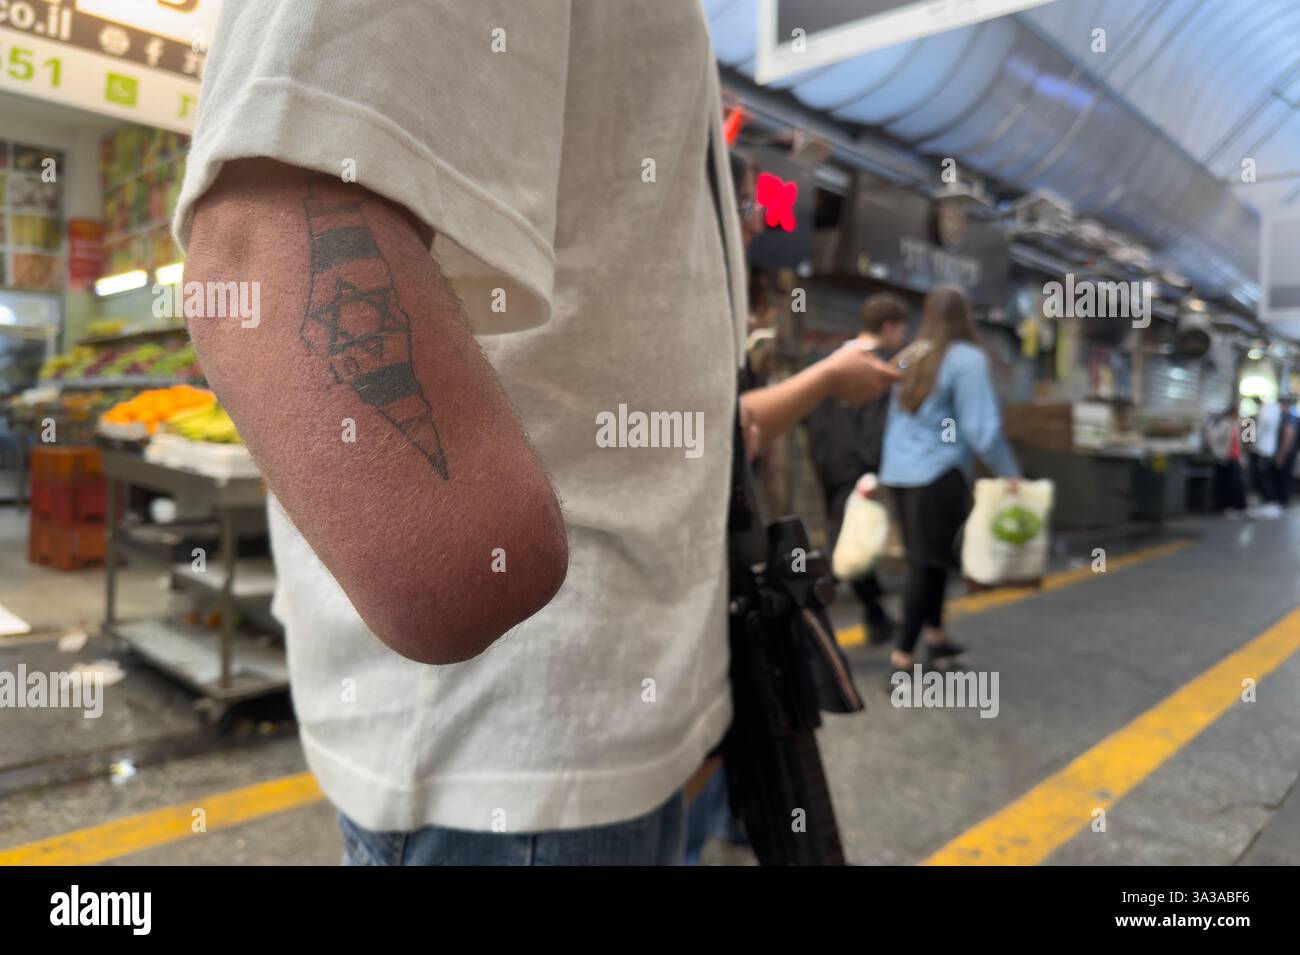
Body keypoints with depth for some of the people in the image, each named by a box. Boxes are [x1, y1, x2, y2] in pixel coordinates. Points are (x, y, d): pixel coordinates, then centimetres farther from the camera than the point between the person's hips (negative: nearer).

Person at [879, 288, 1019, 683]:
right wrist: (1010, 473, -2)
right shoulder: (967, 359, -7)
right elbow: (981, 427, -12)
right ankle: (902, 660, -4)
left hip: (900, 473, 7)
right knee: (928, 564, -4)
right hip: (938, 475, -7)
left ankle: (934, 637, 30)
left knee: (926, 561, 17)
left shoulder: (913, 360, 13)